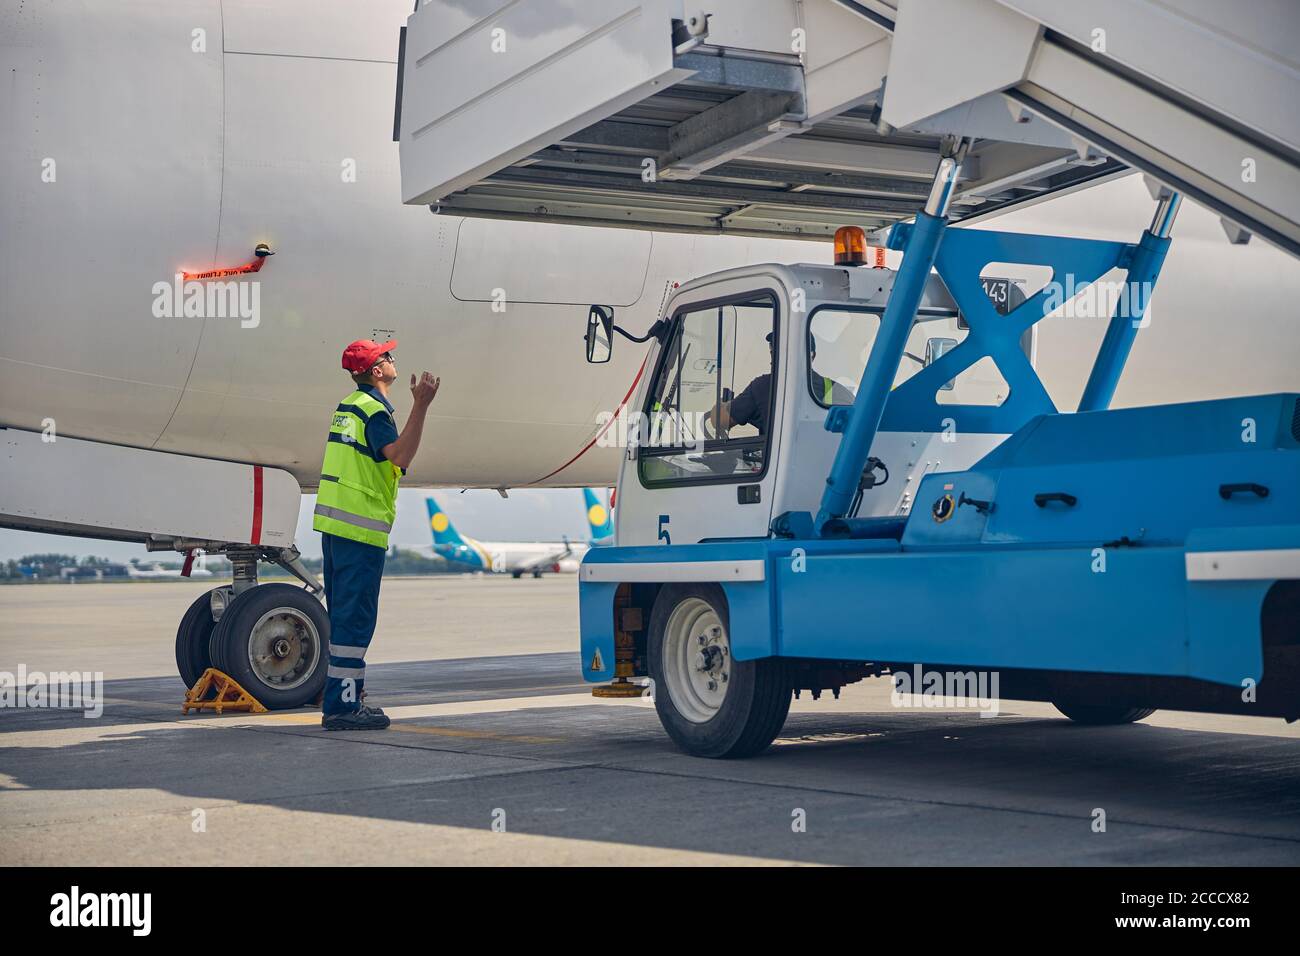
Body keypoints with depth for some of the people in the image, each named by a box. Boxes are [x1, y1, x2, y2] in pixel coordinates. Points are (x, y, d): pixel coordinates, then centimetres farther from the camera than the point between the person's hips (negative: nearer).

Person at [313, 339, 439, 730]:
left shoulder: (347, 405, 17)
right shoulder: (373, 409, -12)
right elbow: (399, 456, -26)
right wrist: (420, 406, -30)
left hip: (333, 522, 10)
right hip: (360, 527, -10)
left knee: (343, 615, 15)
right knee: (355, 619, -8)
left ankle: (339, 700, 20)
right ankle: (342, 705, -8)